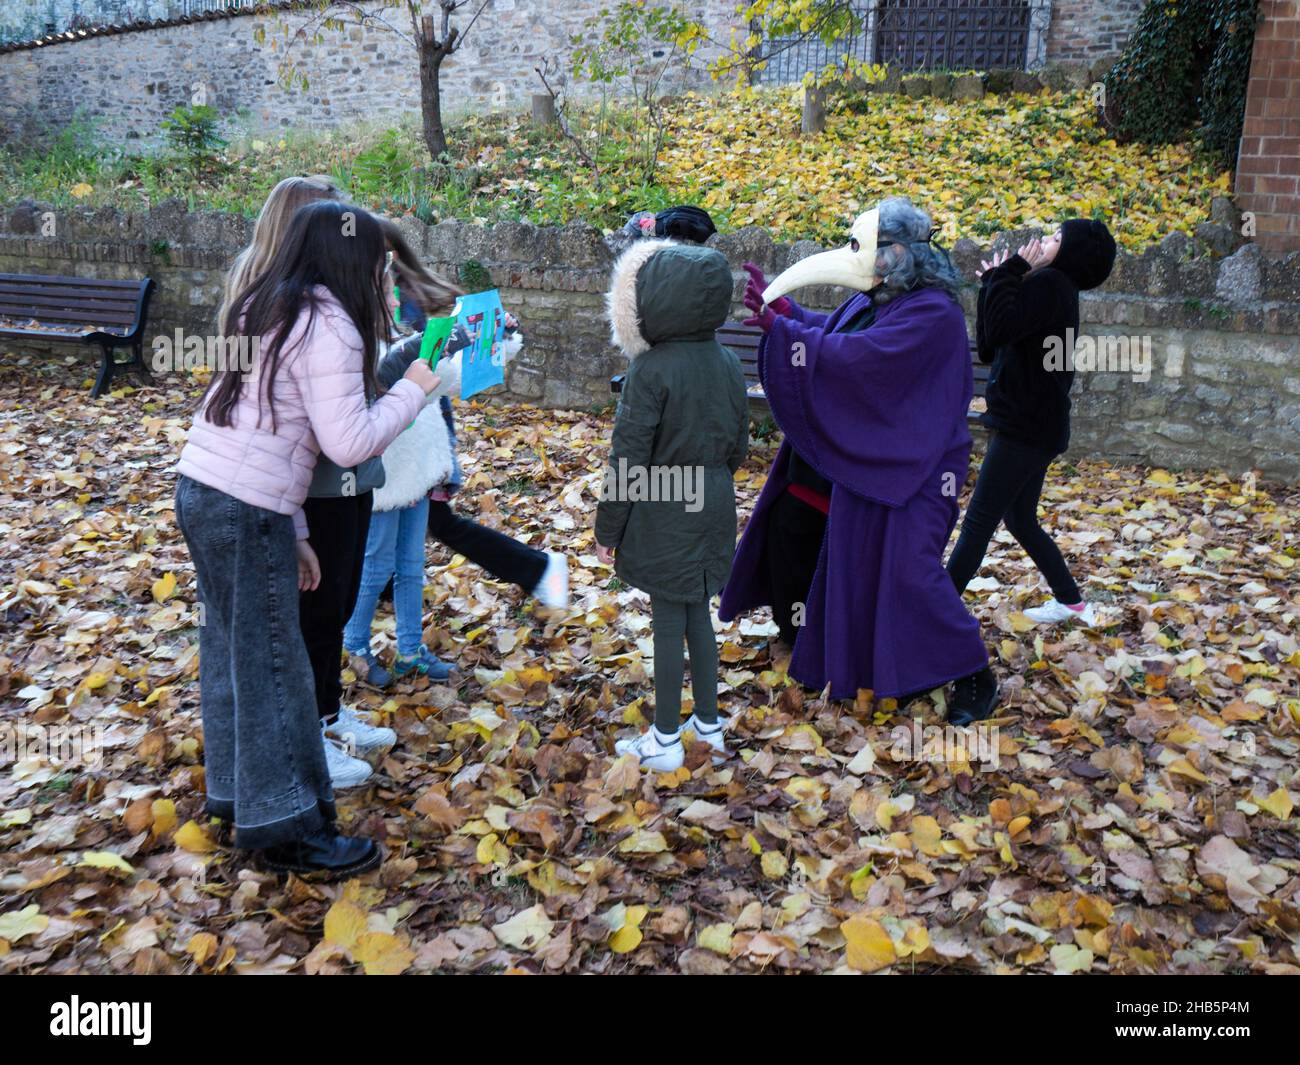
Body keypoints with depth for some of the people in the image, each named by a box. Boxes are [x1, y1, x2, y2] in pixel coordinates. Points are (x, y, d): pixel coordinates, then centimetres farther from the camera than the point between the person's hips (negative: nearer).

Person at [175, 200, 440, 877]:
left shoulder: (264, 309, 16)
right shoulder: (328, 326, -12)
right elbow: (350, 443, -19)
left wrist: (291, 530, 14)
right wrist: (412, 391, -4)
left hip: (199, 489, 9)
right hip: (246, 511, -9)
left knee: (230, 649, 19)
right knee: (272, 666, 0)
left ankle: (234, 790, 34)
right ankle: (284, 827, 12)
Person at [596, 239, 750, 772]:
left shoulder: (651, 369, -19)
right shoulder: (728, 364, 2)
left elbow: (628, 458, -16)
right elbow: (738, 448, 10)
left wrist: (608, 529, -7)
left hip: (662, 515, -6)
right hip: (713, 509, 6)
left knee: (669, 622, 3)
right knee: (699, 614, 18)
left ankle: (665, 740, 16)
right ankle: (709, 724, 29)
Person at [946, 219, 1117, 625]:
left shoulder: (1050, 284, -12)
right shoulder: (1048, 287, 17)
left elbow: (1001, 330, -27)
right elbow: (989, 348, 14)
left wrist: (1007, 273, -14)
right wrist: (994, 283, 9)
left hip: (1027, 428, -10)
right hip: (1028, 424, 10)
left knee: (978, 521, -6)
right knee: (1021, 522, 17)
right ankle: (1071, 602, 27)